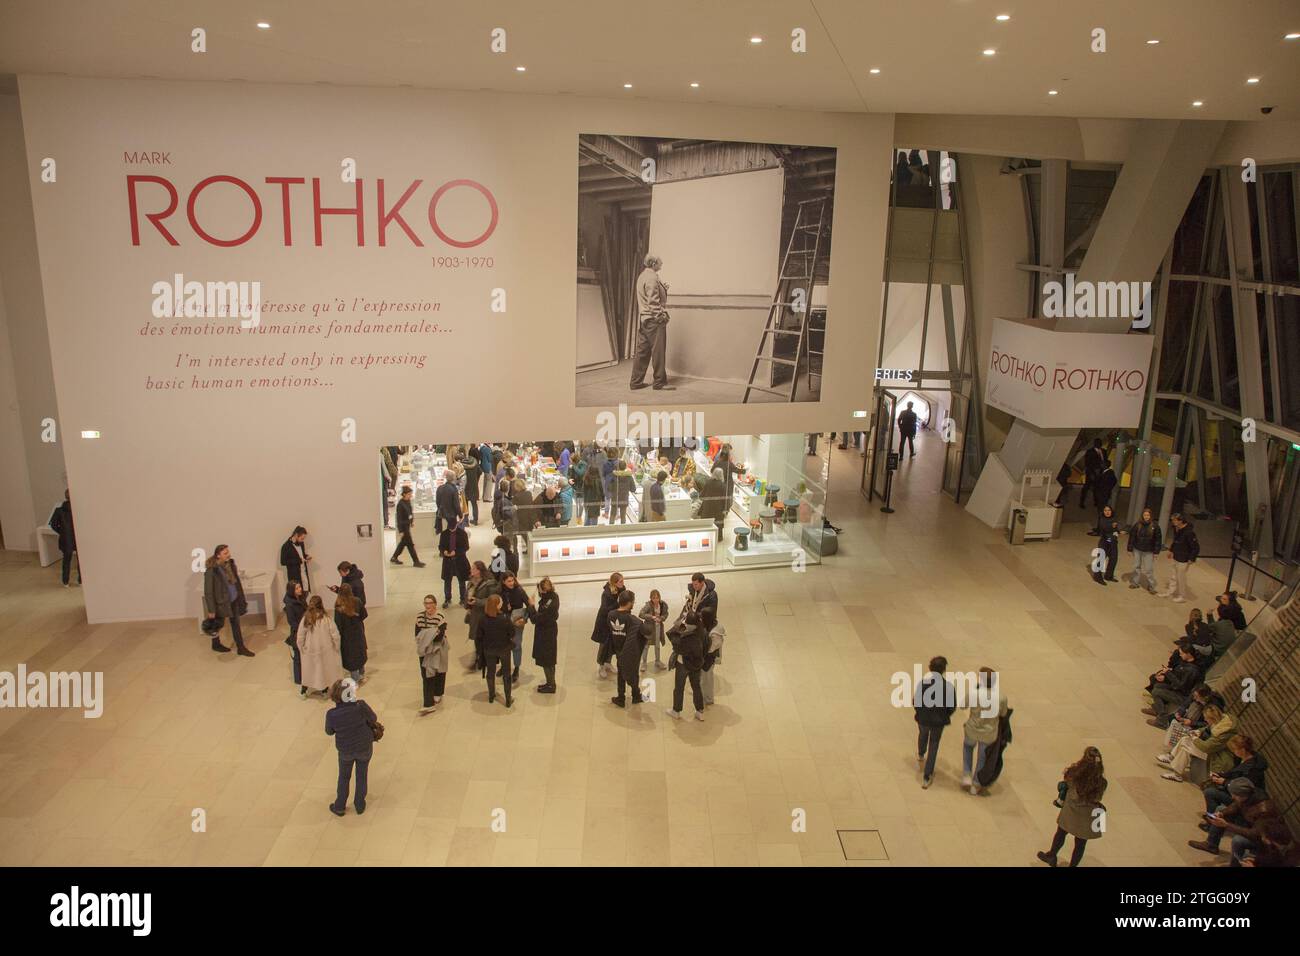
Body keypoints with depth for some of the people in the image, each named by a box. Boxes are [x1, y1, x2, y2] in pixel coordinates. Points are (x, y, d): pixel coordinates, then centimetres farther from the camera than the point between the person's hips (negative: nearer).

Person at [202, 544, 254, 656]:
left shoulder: (230, 564, -4)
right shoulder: (211, 570, -22)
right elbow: (208, 591, -18)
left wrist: (241, 598, 12)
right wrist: (211, 610, -17)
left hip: (234, 600, 5)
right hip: (221, 601, -5)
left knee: (236, 623, 11)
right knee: (217, 624, 16)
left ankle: (241, 648, 19)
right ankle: (216, 644, 40)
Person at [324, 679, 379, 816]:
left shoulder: (331, 714, -24)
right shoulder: (361, 706, -28)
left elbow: (329, 731, -6)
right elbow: (373, 719, -11)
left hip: (345, 750, 0)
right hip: (365, 748, 0)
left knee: (344, 777, 25)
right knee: (361, 776, 22)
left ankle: (339, 807, 39)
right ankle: (360, 806, 37)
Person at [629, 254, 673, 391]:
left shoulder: (642, 276, 15)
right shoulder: (652, 278, -15)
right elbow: (653, 301, -20)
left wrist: (663, 288, 10)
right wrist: (662, 316, -17)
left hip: (643, 319, 10)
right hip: (654, 319, -10)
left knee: (642, 351, 11)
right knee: (658, 351, -2)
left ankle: (636, 381, 14)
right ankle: (660, 382, 4)